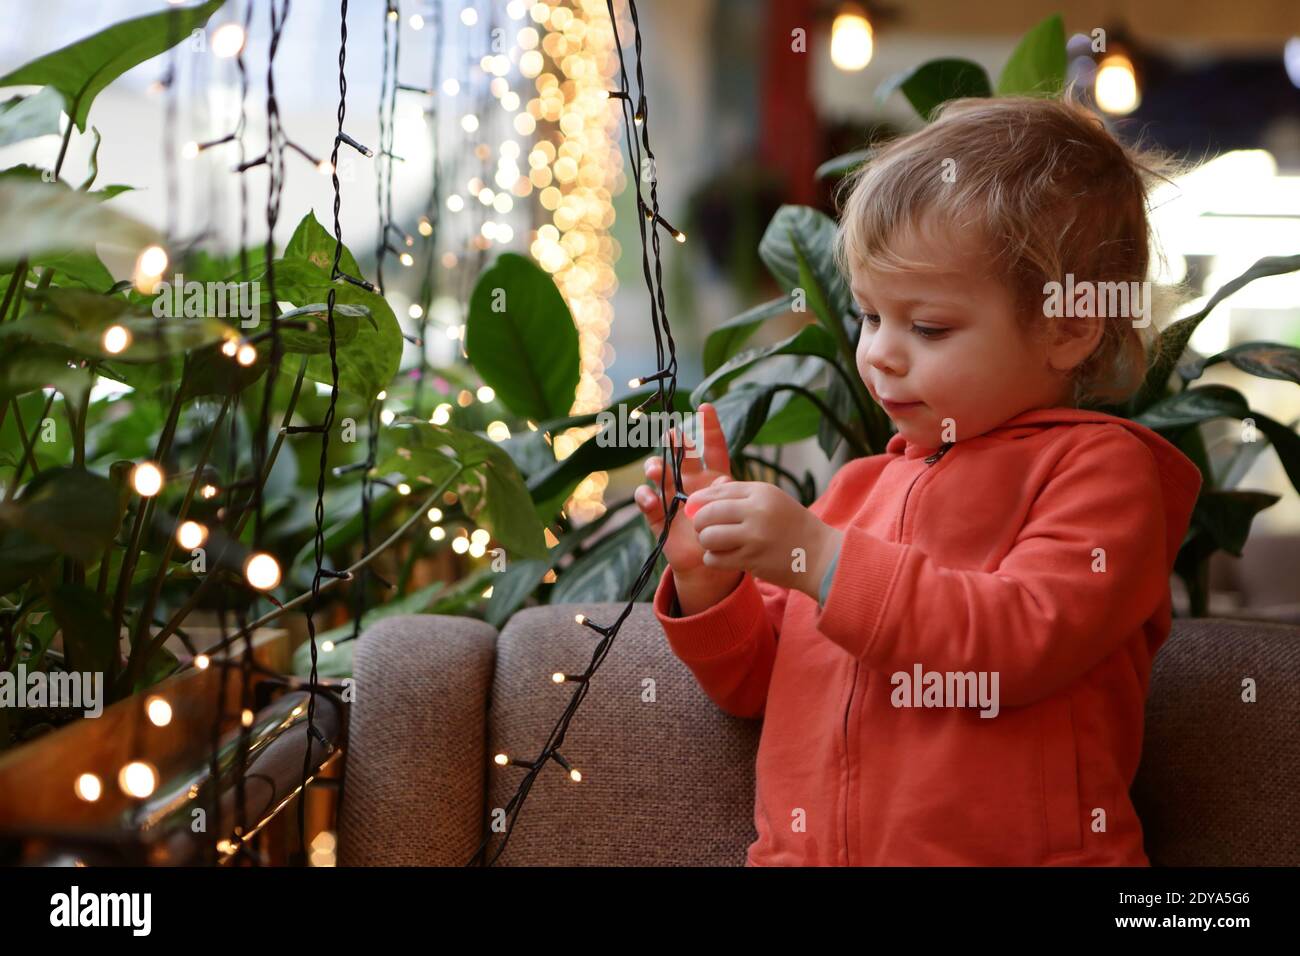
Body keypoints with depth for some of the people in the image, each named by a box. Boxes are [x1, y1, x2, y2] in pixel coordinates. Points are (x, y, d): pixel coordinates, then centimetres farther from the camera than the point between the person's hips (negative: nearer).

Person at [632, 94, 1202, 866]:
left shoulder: (1095, 466, 3)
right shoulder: (860, 487, 21)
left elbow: (1024, 640, -13)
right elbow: (754, 682, 24)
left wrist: (822, 561, -15)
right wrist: (707, 578, 6)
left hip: (1006, 851, -5)